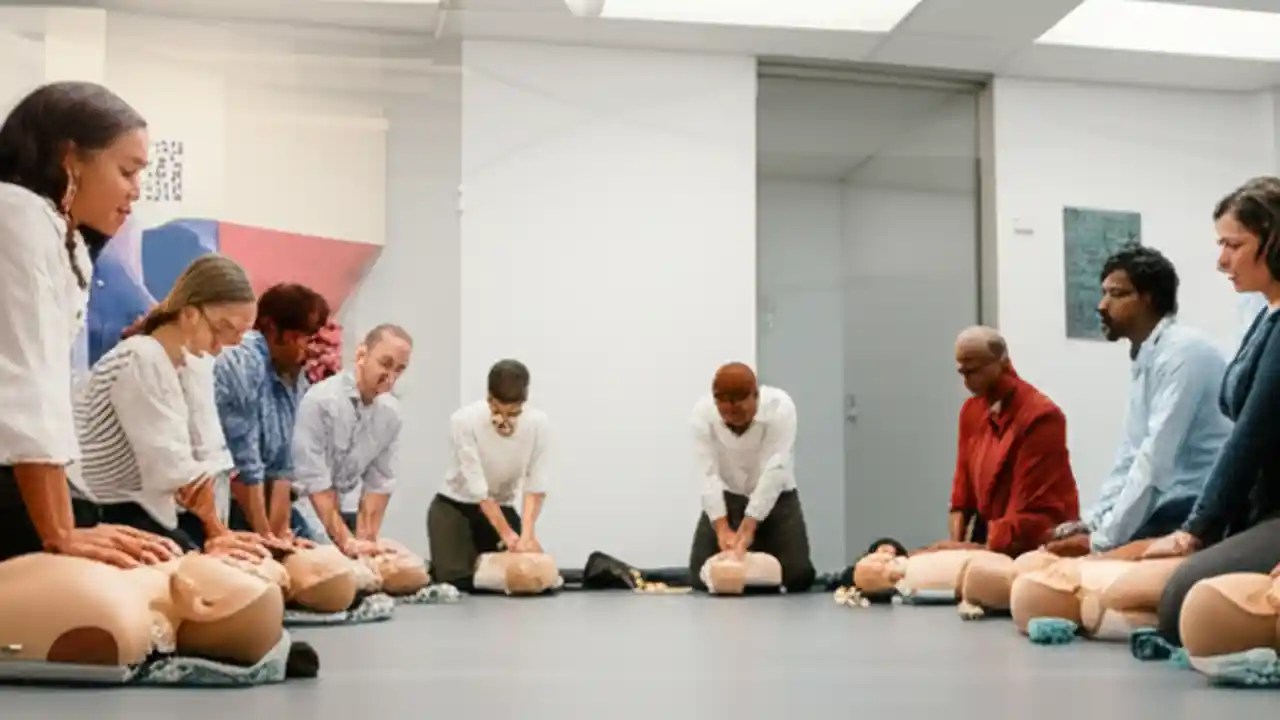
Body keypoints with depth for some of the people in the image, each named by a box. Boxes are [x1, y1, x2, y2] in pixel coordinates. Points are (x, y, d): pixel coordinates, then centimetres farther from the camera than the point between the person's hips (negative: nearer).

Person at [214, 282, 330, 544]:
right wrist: (264, 536, -15)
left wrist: (280, 532, -5)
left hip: (260, 498, 8)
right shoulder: (241, 363, -16)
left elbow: (282, 465, 3)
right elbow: (243, 464, -18)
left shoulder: (294, 377, 7)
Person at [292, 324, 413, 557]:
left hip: (346, 511, 5)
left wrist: (366, 540, -10)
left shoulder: (391, 412, -4)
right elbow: (313, 480, -21)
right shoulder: (320, 400, -21)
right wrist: (345, 541, -22)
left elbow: (379, 483, -3)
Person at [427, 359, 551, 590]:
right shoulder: (463, 421, -26)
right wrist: (508, 535, -28)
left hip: (502, 508, 3)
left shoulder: (539, 424, -18)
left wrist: (527, 534, -31)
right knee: (458, 582, -17)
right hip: (454, 507, -3)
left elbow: (536, 486, -18)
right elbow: (478, 489, -25)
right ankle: (434, 570, 17)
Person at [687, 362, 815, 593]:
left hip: (776, 499, -1)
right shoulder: (702, 413, -19)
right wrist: (722, 529, -34)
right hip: (726, 498, 1)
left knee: (799, 577, -15)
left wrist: (747, 528, -35)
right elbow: (708, 475, -24)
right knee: (701, 580, -9)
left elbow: (774, 471, -30)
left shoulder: (779, 407, -25)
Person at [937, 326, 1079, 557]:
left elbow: (1033, 512, -16)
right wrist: (956, 544, -2)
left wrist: (985, 550, -21)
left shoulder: (1039, 416, -13)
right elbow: (964, 487, 10)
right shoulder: (970, 410, 7)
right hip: (989, 536, 6)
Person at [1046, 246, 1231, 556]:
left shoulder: (1182, 352, -16)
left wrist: (1102, 540, -19)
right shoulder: (1146, 358, 12)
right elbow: (1131, 456, 15)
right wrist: (1091, 524, 4)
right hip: (1173, 507, 8)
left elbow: (1156, 458, -21)